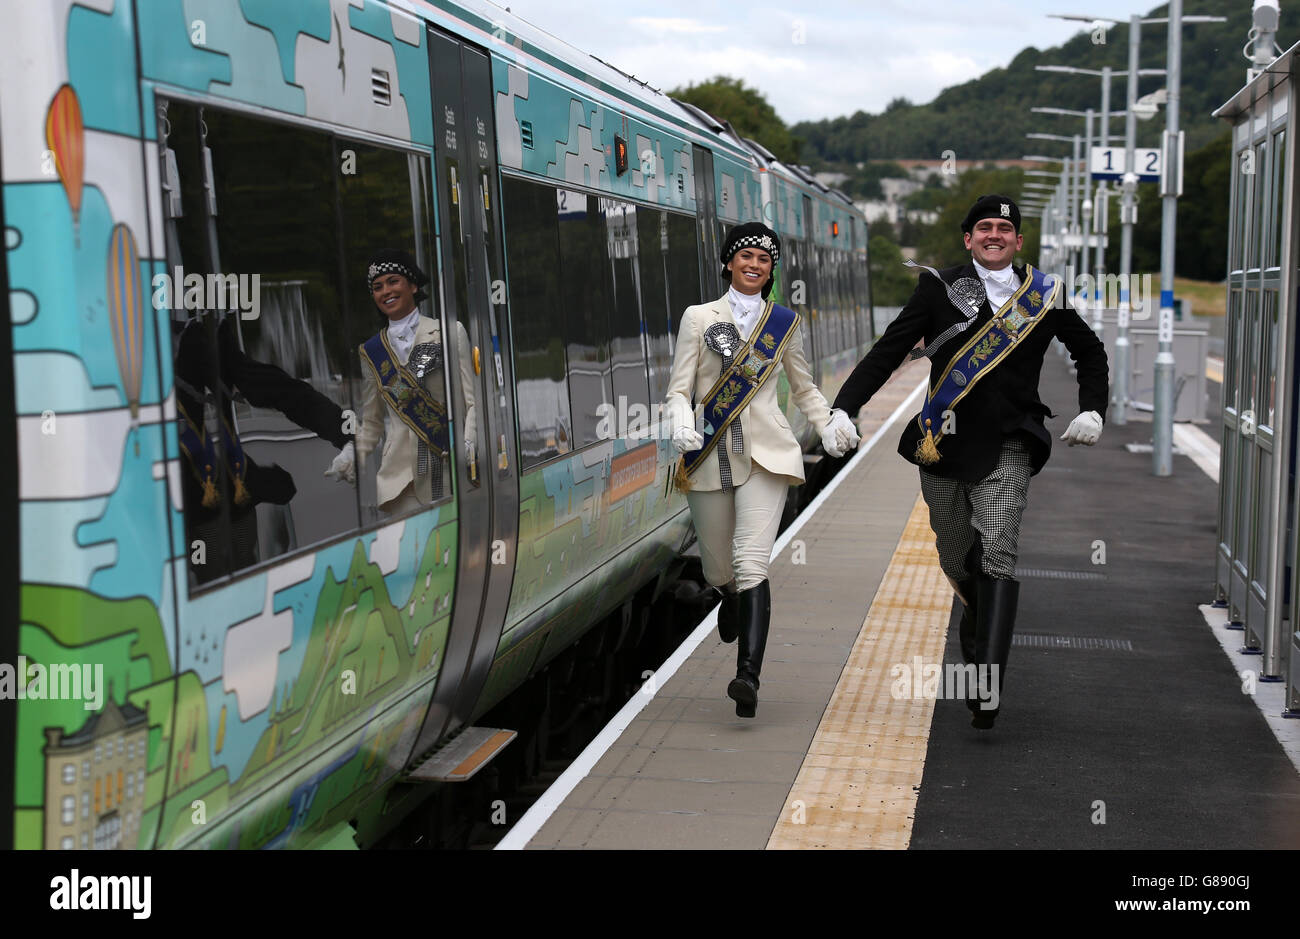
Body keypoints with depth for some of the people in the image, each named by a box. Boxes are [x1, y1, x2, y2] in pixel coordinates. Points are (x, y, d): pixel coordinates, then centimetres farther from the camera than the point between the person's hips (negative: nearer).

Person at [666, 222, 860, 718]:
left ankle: (748, 675, -22)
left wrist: (830, 425, 1)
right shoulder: (699, 318, 4)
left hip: (765, 454, -1)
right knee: (718, 570, 10)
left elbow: (803, 388, 20)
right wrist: (681, 426, -20)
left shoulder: (784, 322, 9)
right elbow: (679, 389, 1)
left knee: (751, 563, -17)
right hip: (710, 456, 1)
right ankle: (733, 601, 48)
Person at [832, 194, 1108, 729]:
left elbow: (1090, 352, 22)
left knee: (997, 553, -17)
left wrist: (1092, 410, 8)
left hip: (1007, 447, -1)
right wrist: (843, 408, -10)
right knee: (958, 561, 10)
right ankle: (980, 631, 42)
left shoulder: (1045, 296, 7)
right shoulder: (940, 288, 4)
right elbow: (888, 352, 0)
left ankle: (989, 683, -20)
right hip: (943, 442, 1)